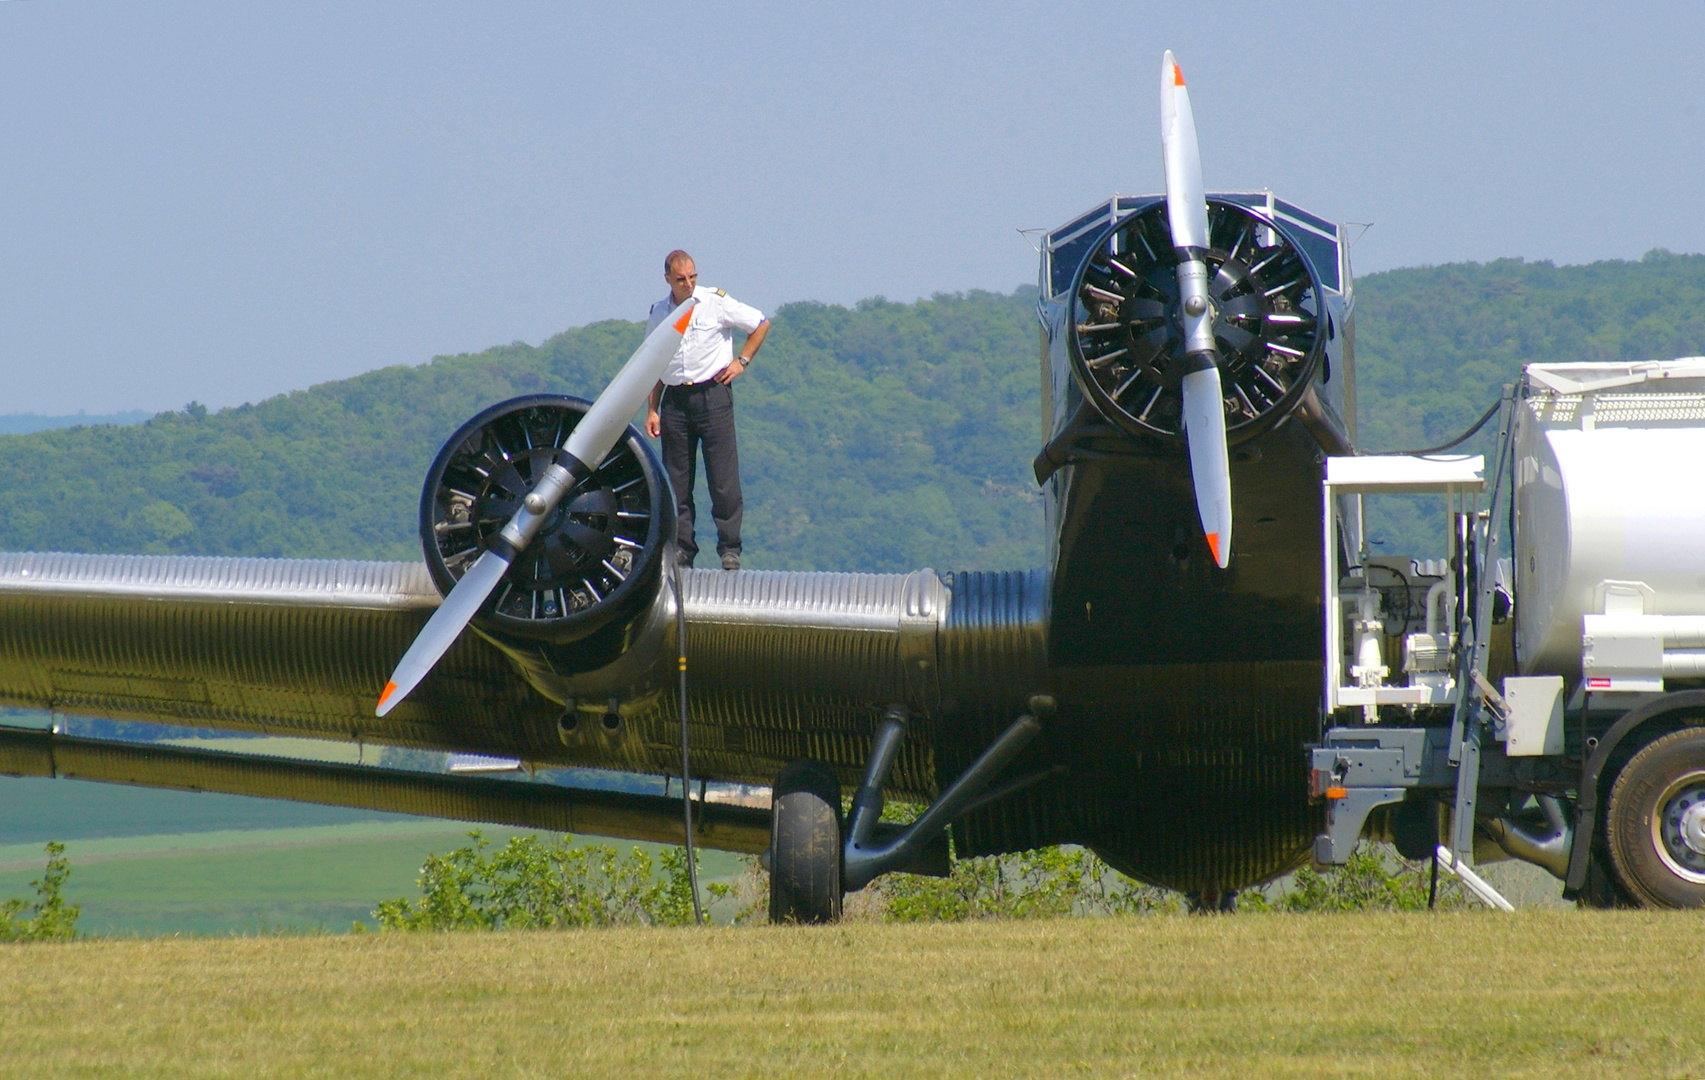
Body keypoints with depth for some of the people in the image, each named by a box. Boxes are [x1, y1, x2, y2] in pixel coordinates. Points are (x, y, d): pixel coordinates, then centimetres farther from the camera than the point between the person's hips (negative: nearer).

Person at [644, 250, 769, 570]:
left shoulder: (716, 302, -3)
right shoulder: (659, 313, 8)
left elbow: (761, 324, 8)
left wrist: (742, 361, -1)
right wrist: (652, 409, 10)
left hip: (712, 395, -4)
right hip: (675, 398, 4)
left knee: (723, 477, -5)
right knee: (676, 480, 3)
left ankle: (730, 547, 0)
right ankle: (681, 546, 9)